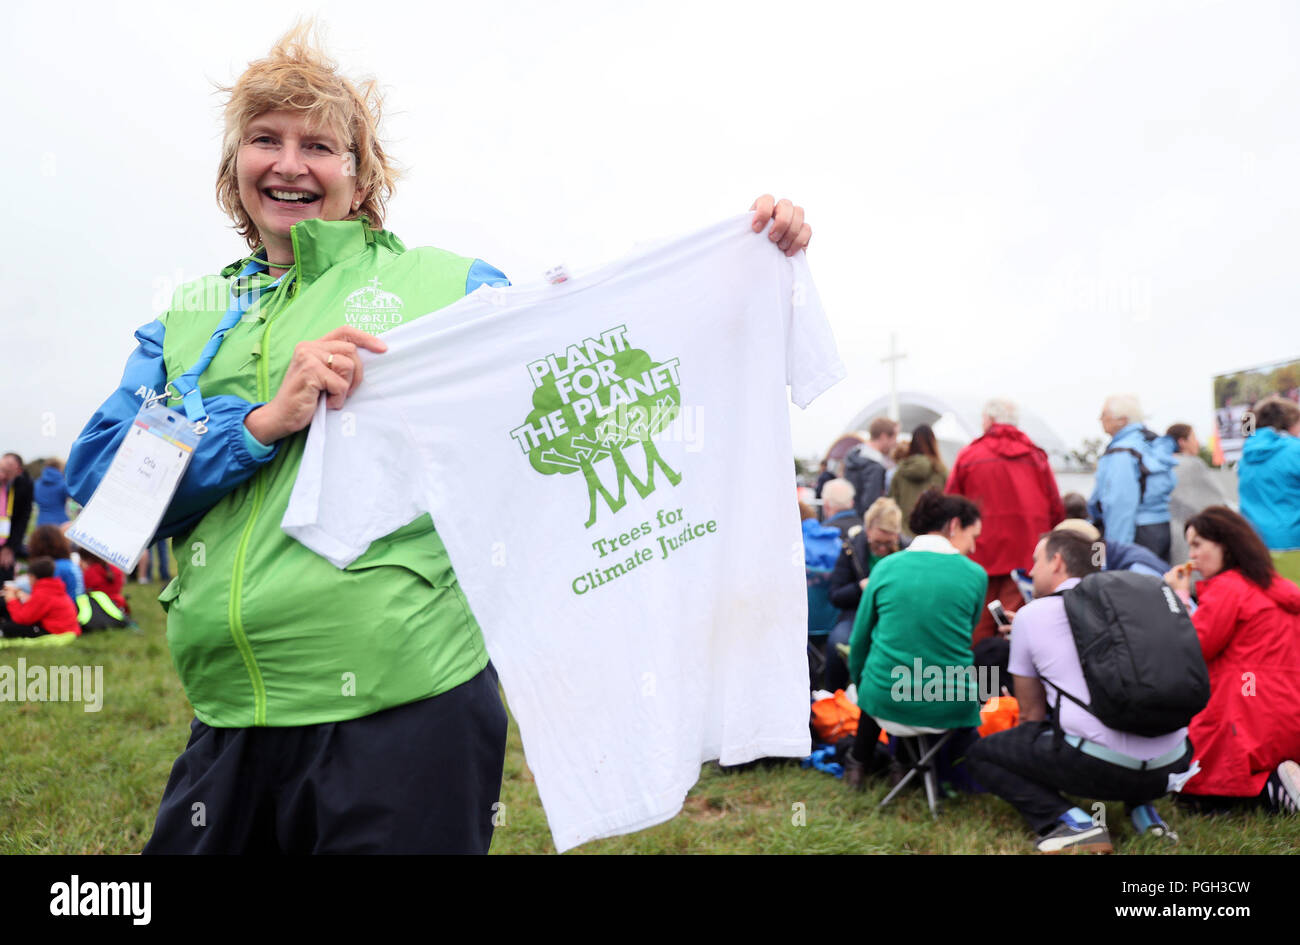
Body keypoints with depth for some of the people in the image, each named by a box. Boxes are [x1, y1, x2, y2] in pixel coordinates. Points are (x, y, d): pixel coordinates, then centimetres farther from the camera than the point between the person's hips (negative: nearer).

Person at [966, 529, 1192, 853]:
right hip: (1172, 765, 6)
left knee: (980, 753, 13)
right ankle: (1143, 808, 16)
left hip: (1100, 764, -6)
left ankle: (1071, 823, -6)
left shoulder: (1032, 614, 5)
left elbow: (1031, 713, 13)